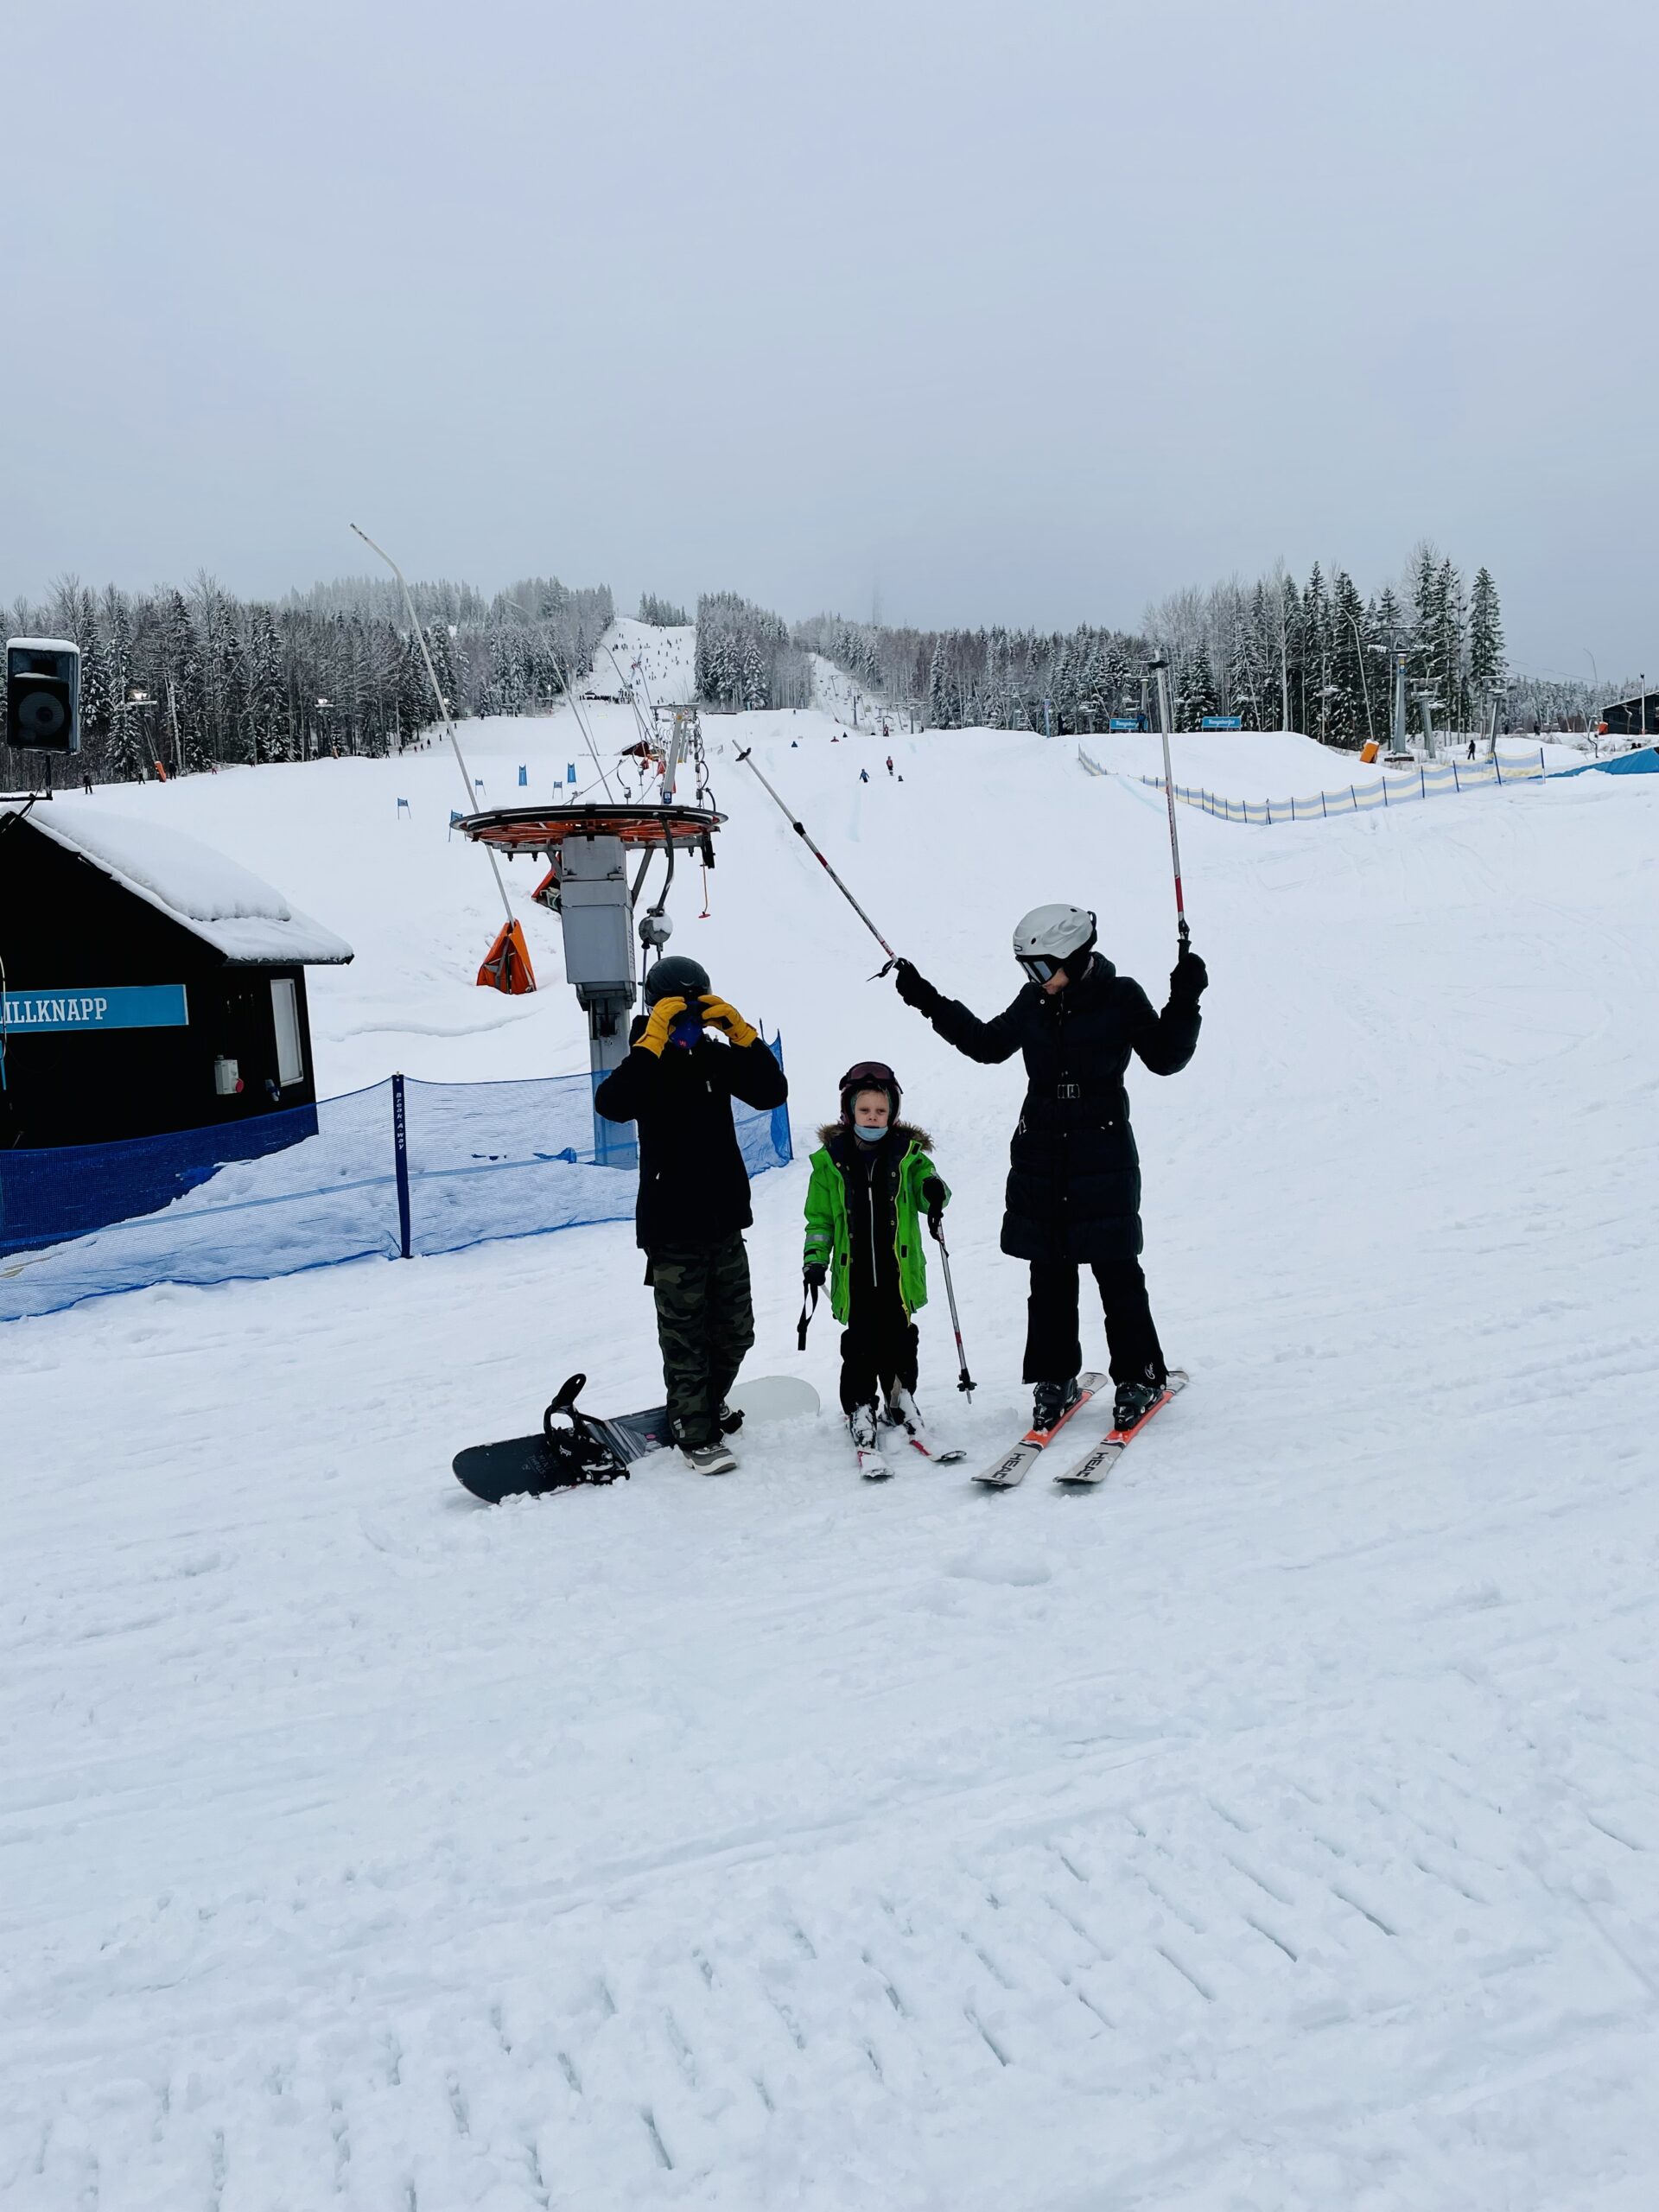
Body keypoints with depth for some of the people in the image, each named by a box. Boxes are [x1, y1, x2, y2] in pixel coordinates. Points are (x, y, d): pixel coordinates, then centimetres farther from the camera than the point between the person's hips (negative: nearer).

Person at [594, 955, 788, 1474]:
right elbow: (611, 1104, -28)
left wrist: (740, 1032, -15)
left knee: (735, 1332, 15)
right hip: (672, 1229, -5)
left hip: (725, 1221, 5)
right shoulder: (646, 1064, -7)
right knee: (685, 1338, 2)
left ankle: (704, 1405, 37)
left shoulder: (717, 1057, 6)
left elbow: (772, 1092, -6)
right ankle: (696, 1434, 13)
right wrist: (654, 1039, -29)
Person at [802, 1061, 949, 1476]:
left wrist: (935, 1190, -29)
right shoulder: (830, 1160, 3)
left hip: (899, 1273, 0)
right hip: (854, 1276, 0)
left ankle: (901, 1403, 22)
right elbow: (820, 1217, 7)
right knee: (860, 1347, 0)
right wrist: (815, 1259, -3)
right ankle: (860, 1412, 11)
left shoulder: (908, 1154, 4)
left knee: (898, 1342, 3)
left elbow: (926, 1190, -5)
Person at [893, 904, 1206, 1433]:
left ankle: (1140, 1379, 14)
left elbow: (1165, 1058, -2)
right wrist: (928, 1002, 18)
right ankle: (1054, 1381, 19)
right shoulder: (1032, 1003, 7)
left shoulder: (1121, 997, -5)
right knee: (1049, 1275, 8)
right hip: (1039, 1159, 4)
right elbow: (988, 1043, 21)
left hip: (1103, 1158, -4)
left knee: (1116, 1271, -1)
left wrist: (1183, 1003, -16)